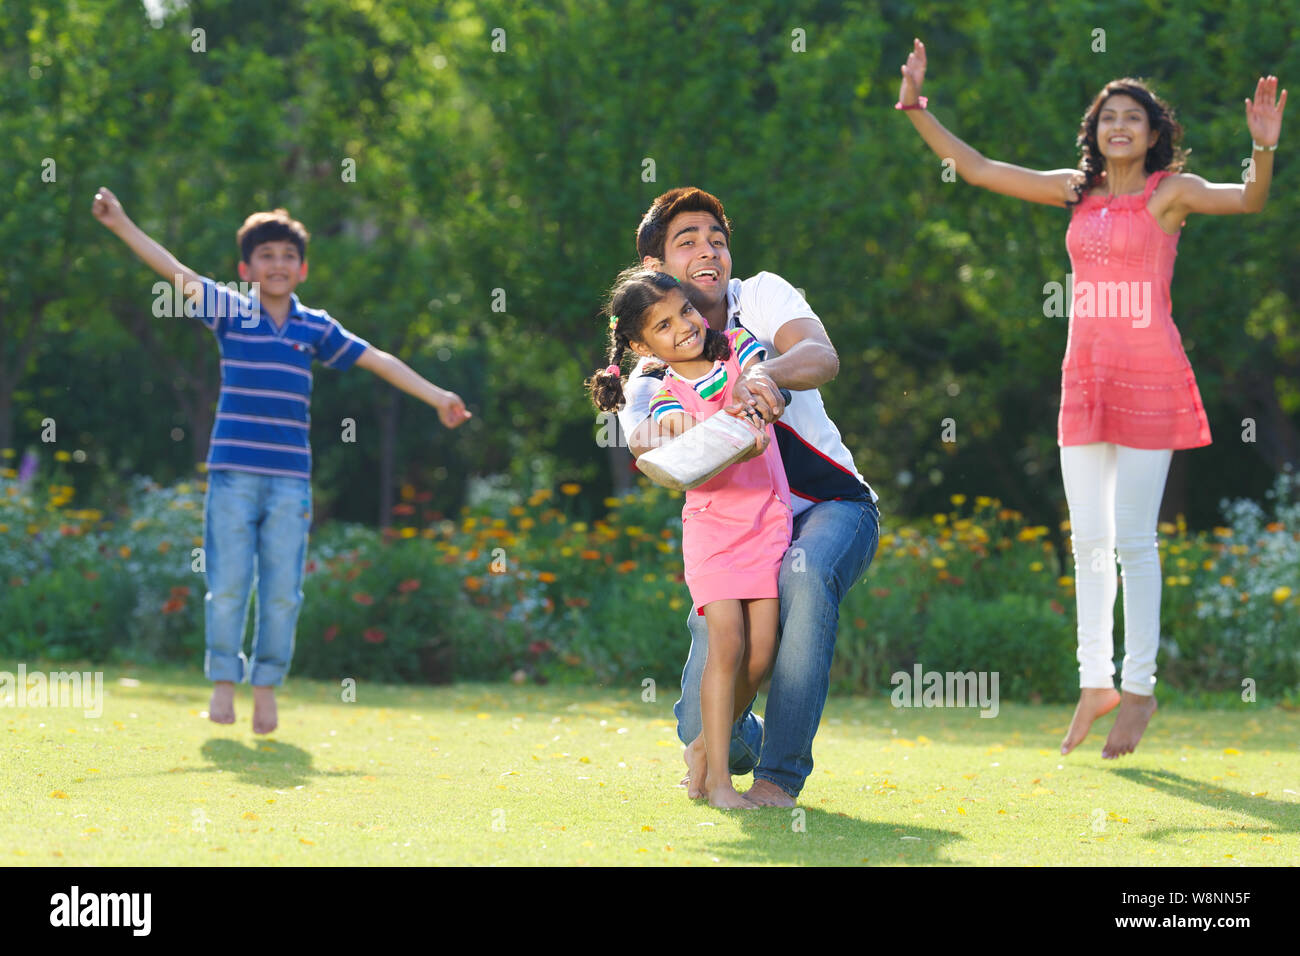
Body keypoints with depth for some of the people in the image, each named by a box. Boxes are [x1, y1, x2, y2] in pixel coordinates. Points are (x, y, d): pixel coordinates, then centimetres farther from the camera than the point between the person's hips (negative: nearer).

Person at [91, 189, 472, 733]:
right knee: (228, 583, -2)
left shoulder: (316, 328, 10)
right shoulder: (229, 312, 4)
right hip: (233, 472, -2)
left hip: (290, 479, 2)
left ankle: (266, 687, 11)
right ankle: (223, 681, 10)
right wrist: (122, 225, -11)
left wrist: (435, 396, 13)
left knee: (282, 590, 1)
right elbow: (174, 270, -3)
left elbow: (376, 360, 14)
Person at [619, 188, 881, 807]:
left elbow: (823, 357, -24)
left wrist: (765, 372, -47)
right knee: (703, 723, -12)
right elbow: (639, 437, -26)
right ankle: (740, 748, 30)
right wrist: (655, 431, -51)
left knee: (804, 577, -40)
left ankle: (781, 774, -29)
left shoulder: (761, 297, -4)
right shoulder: (655, 370, -2)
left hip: (833, 509, -2)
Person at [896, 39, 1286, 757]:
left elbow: (1248, 201, -19)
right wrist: (917, 110, 10)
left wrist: (1264, 148, -37)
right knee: (1088, 539, 7)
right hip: (1085, 375, 5)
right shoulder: (1077, 191, 10)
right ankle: (1095, 683, 14)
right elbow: (976, 169, 14)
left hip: (1149, 377, -5)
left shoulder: (1170, 191, -4)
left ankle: (1139, 689, 4)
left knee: (1133, 538, -4)